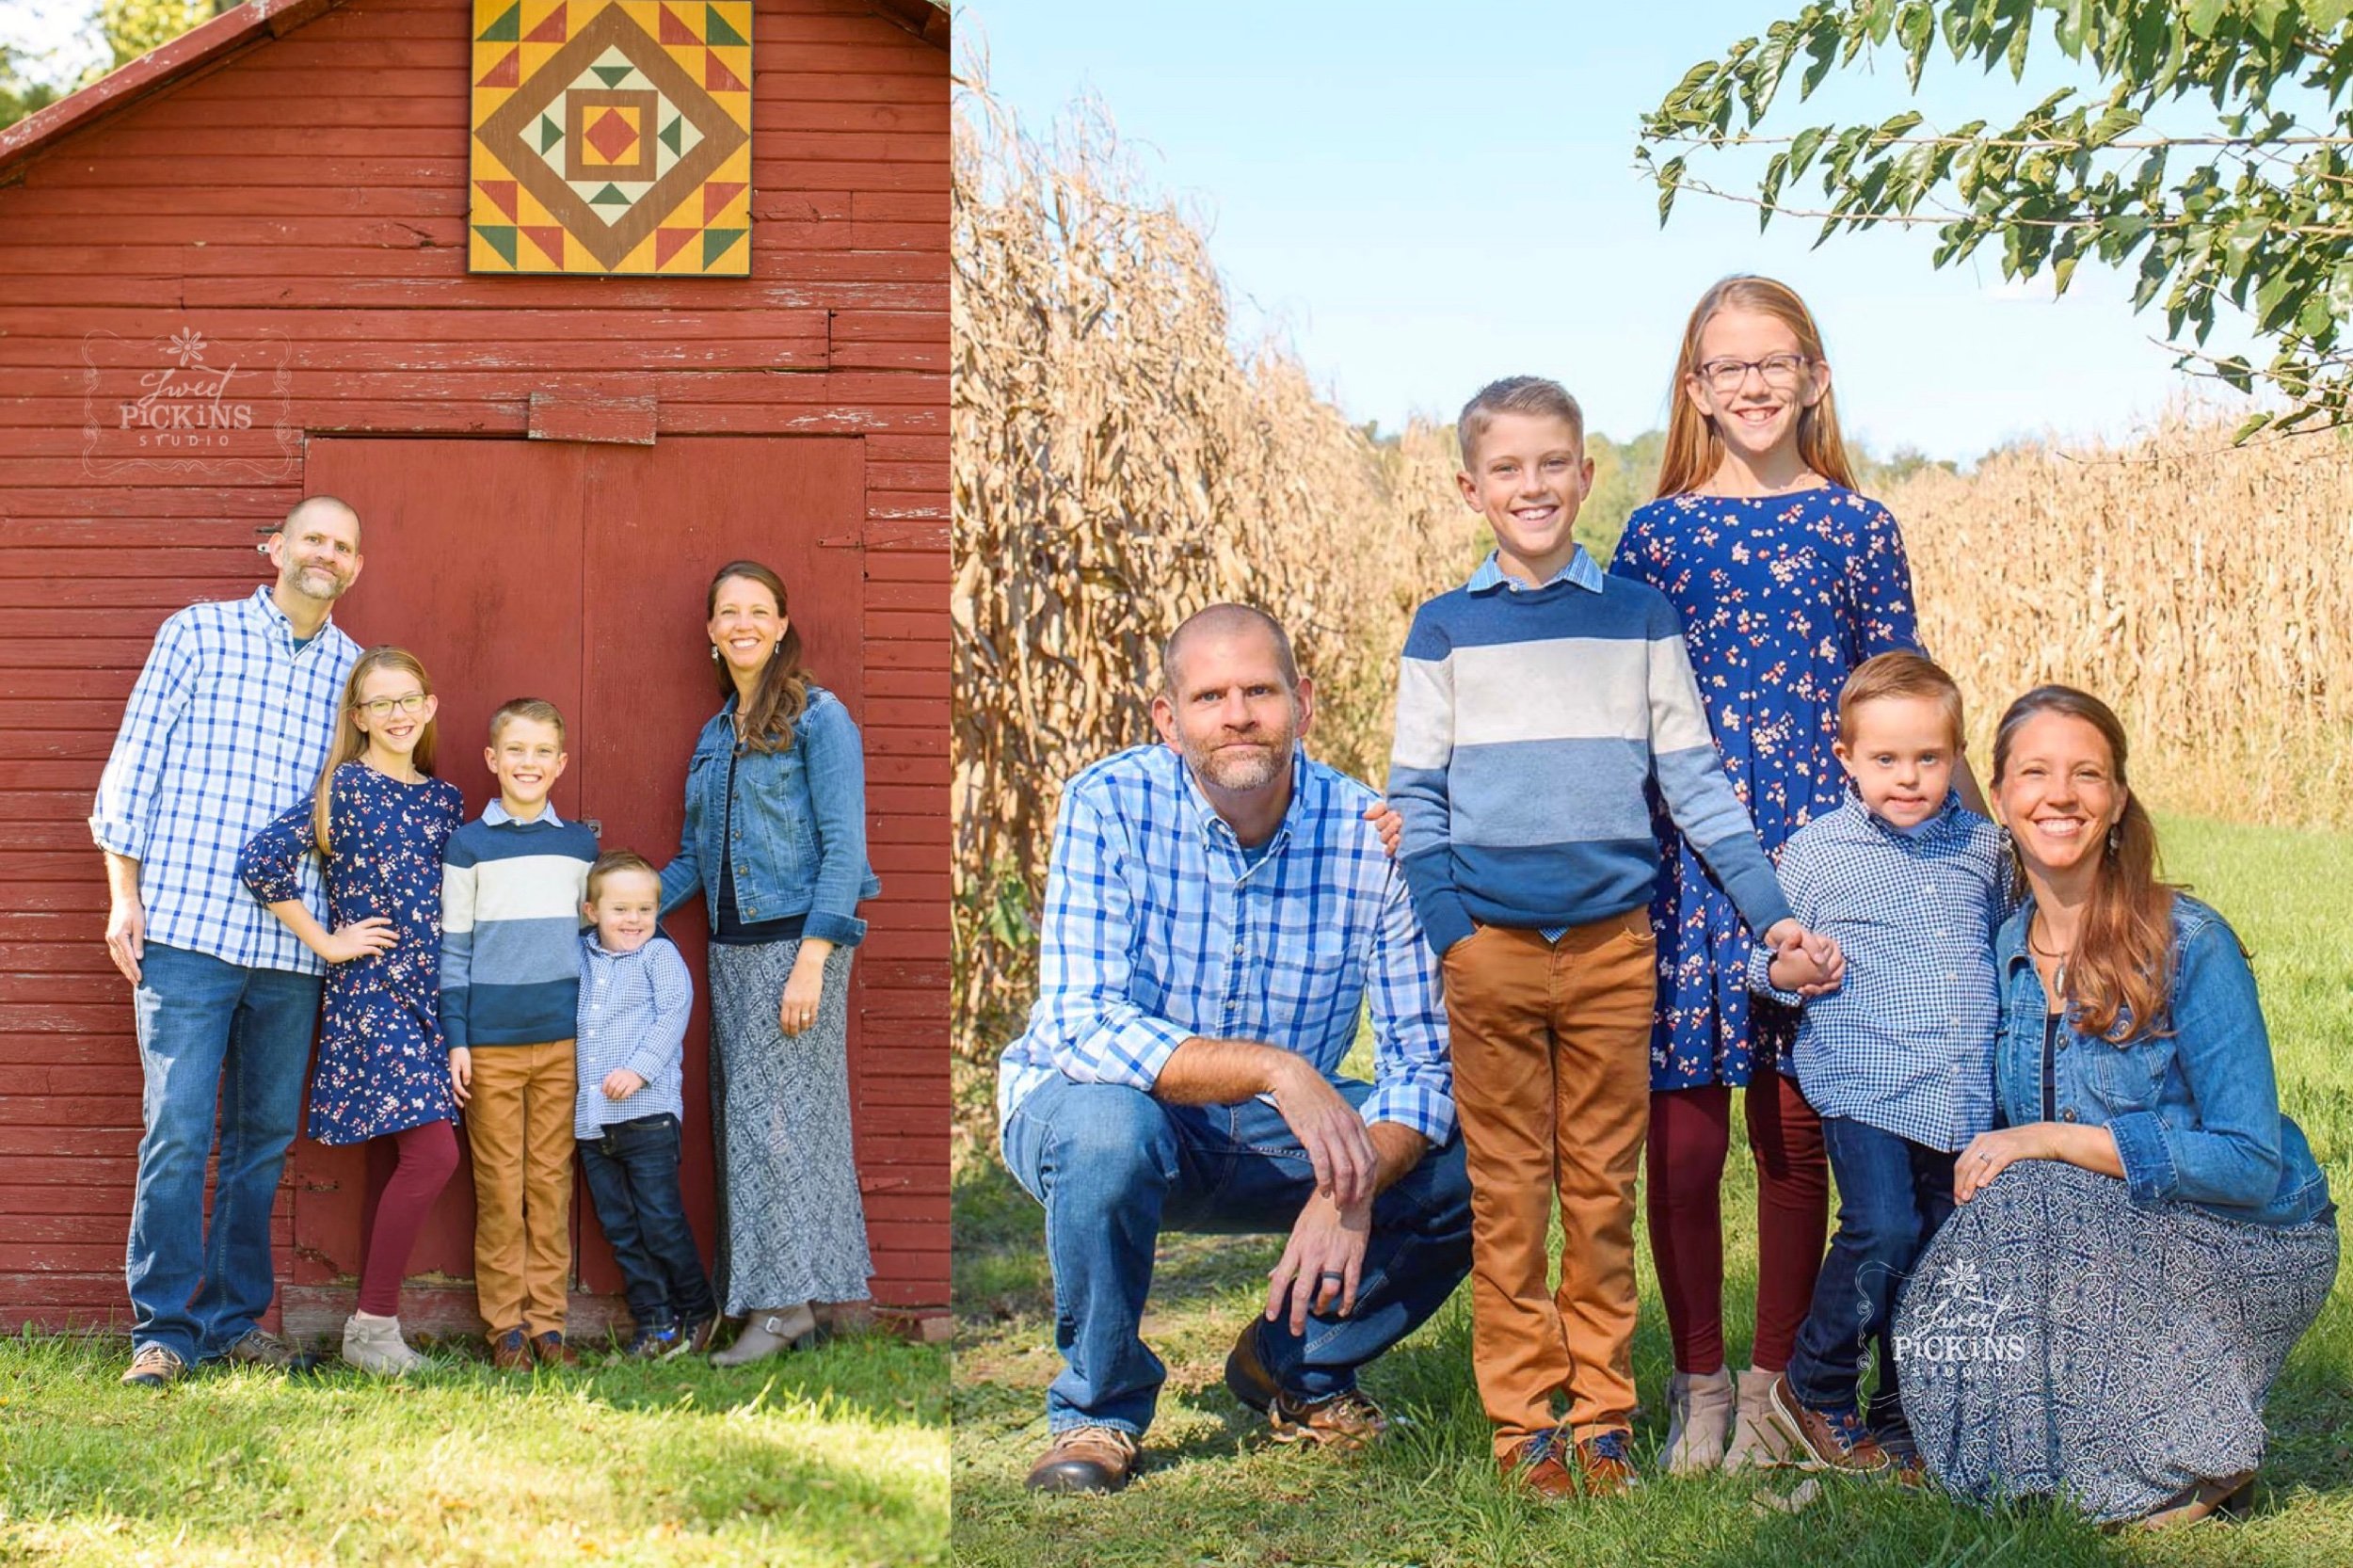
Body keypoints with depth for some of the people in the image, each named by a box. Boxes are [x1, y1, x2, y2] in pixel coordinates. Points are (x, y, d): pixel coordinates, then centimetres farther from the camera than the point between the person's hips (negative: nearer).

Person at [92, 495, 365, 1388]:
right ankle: (164, 1327, 2)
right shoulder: (197, 634, 4)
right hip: (186, 924, -3)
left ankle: (235, 1316, 18)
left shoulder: (353, 669, 12)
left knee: (266, 1136, 8)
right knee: (178, 1130, -6)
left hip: (294, 944, 3)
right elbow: (134, 764, 3)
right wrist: (124, 894, -2)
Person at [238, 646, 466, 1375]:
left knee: (410, 1158, 5)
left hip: (431, 993, 6)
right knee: (433, 1152, -15)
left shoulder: (445, 798, 13)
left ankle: (374, 1323, 12)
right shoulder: (347, 787, -5)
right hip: (371, 993, -6)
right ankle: (373, 1323, -6)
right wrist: (325, 941, -10)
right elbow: (262, 861, -13)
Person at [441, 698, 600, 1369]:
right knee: (500, 1187, 0)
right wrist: (455, 1039, -3)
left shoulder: (581, 844, 10)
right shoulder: (468, 845, 3)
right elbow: (453, 950, 3)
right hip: (490, 1040, -2)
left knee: (551, 1181, 3)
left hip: (563, 1037, 2)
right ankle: (506, 1324, 6)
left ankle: (549, 1320, 8)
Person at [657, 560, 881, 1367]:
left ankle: (782, 1306, -1)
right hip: (731, 951, 7)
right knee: (745, 1119, 6)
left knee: (776, 1117, -7)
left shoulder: (818, 718, -6)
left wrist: (812, 959, -19)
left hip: (796, 942, -7)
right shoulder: (714, 735, 16)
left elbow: (843, 847, -12)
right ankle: (787, 1307, 10)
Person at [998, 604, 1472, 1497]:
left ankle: (1298, 1364, 10)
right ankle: (1098, 1407, -11)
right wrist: (1273, 1068, -41)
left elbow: (1423, 1059, -14)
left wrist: (1352, 1190, -33)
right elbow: (1084, 1030, -30)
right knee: (1109, 1130, -37)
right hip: (1080, 1105, -3)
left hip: (1281, 1138, 3)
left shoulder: (1370, 835, -13)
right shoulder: (1111, 805, -20)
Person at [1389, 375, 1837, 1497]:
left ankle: (1602, 1410, 15)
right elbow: (1415, 796, 4)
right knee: (1507, 1192, 4)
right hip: (1490, 943, 0)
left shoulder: (1641, 617, 6)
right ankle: (1523, 1417, 12)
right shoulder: (1444, 628, 5)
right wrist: (1442, 935, -7)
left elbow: (1694, 780, 7)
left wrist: (1772, 912, 1)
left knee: (1603, 1187, 6)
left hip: (1613, 941, 1)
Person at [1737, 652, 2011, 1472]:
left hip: (1967, 1097, 4)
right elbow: (1768, 957, 9)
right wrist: (1784, 972, -13)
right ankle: (1813, 1391, 3)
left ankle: (1902, 1417, 22)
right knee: (1882, 1232, -18)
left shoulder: (1984, 849, 13)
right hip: (1864, 1088, -4)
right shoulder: (1813, 851, 2)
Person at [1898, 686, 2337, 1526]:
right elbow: (2001, 1138, 12)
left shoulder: (2189, 945, -15)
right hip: (2097, 1240, 5)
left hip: (2247, 1245, -5)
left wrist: (2052, 1141, -23)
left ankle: (2195, 1463, -13)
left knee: (2031, 1209, -30)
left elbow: (2249, 1164, -19)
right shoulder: (2005, 952, 2)